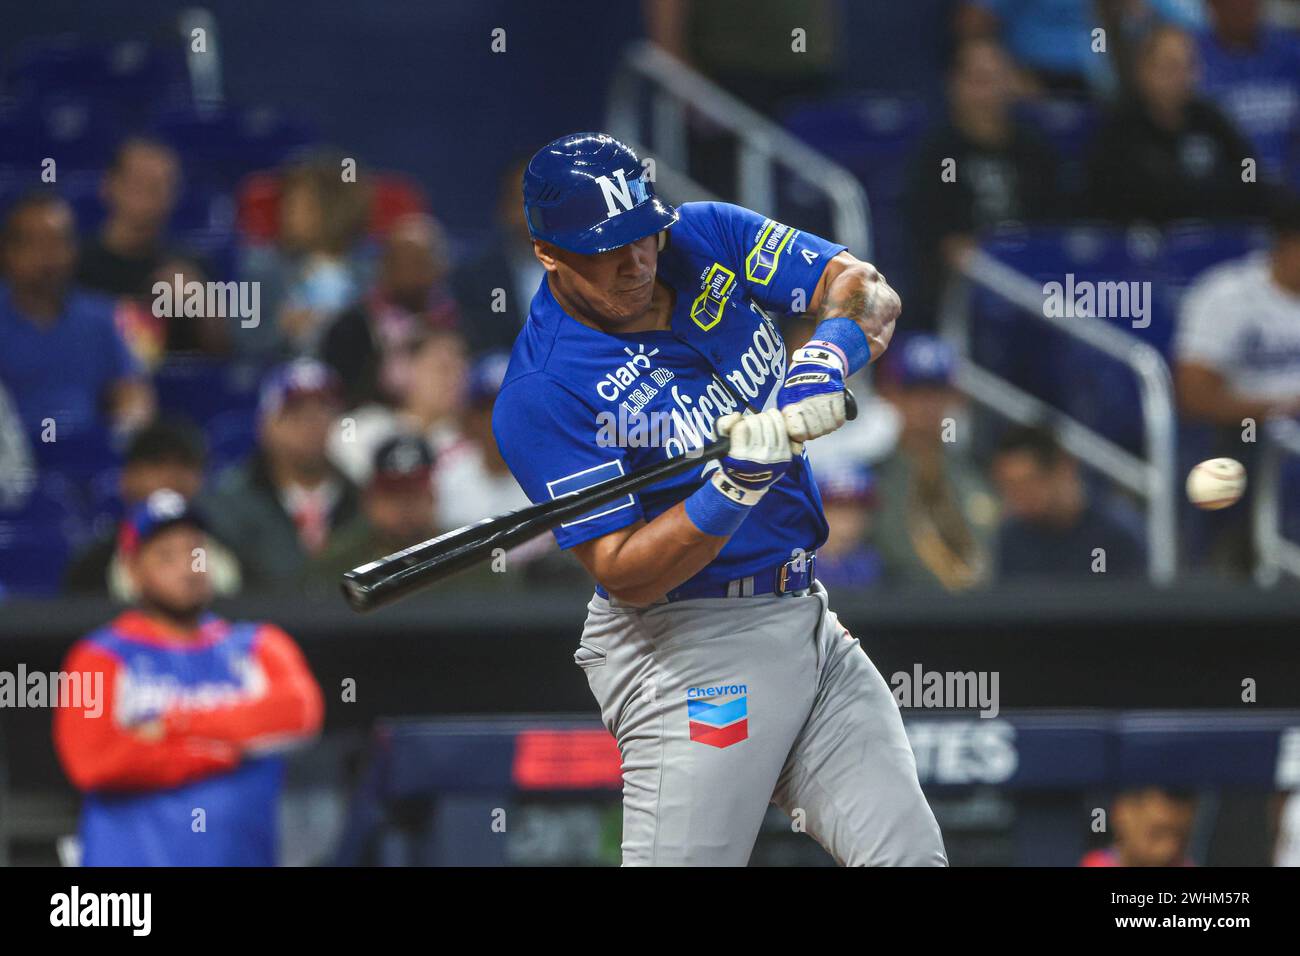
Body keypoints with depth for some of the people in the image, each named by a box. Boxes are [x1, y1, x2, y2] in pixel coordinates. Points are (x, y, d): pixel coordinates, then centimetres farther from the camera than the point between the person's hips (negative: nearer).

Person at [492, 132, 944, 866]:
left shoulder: (708, 238, 1)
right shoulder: (544, 392, -18)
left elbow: (864, 288, -4)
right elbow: (624, 578, -21)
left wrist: (829, 356, -26)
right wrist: (737, 485, -34)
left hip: (804, 613, 7)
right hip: (689, 647, -7)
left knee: (909, 854, 4)